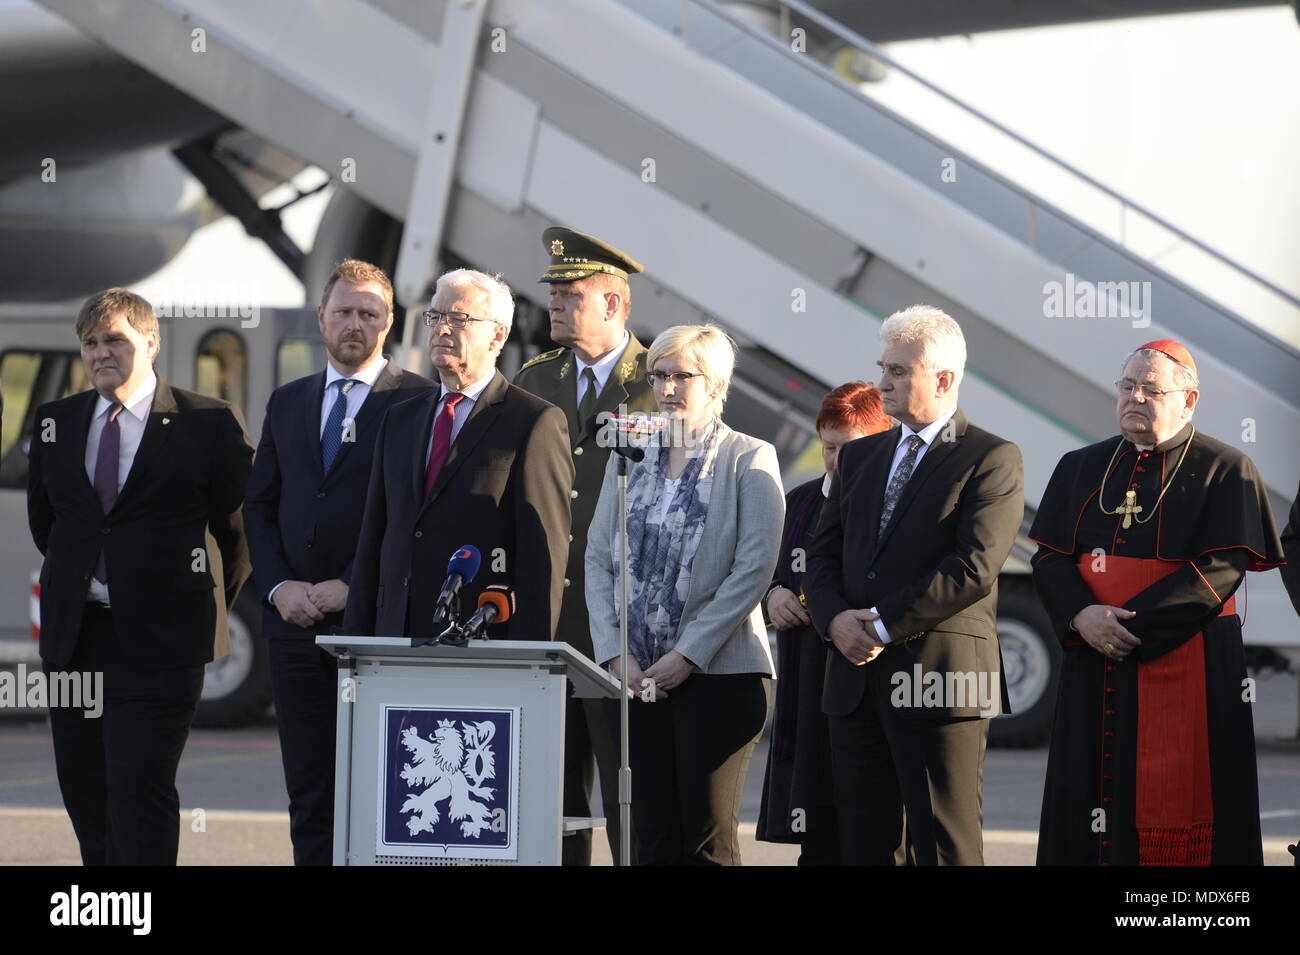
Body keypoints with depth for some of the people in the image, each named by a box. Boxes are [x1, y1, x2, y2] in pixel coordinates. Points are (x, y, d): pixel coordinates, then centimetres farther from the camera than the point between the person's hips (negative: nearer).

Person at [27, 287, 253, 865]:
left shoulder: (209, 424, -5)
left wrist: (209, 609, 7)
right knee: (83, 790, 9)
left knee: (140, 787, -13)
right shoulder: (56, 423, 9)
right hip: (74, 638, 5)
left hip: (159, 639, -5)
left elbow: (240, 528, 2)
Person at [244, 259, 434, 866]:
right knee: (308, 791, 5)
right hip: (296, 622, 5)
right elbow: (259, 505, 15)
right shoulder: (287, 403, 17)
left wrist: (353, 588, -13)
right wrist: (279, 586, -1)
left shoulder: (419, 401, -1)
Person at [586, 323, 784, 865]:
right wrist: (615, 654, -2)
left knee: (708, 839, -6)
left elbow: (754, 570, -8)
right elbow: (598, 559, 11)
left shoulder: (750, 460, -1)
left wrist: (688, 655, -13)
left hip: (718, 673, -4)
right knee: (653, 838, 3)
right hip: (637, 674, 4)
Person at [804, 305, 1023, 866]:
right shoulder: (859, 457, 18)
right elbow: (823, 556, 15)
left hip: (942, 678, -6)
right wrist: (836, 619, -6)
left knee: (946, 847, -6)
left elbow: (974, 568, -14)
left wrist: (884, 625, -14)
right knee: (863, 845, 7)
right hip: (858, 681, 6)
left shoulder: (992, 459, -3)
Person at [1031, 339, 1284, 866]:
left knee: (1177, 807, -5)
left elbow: (1219, 572, -11)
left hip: (1186, 671, -4)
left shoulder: (1226, 471, -1)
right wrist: (1082, 616, -12)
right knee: (1087, 802, 3)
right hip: (1094, 670, 4)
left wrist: (1134, 626, -17)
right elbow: (1050, 559, 8)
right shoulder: (1081, 467, 14)